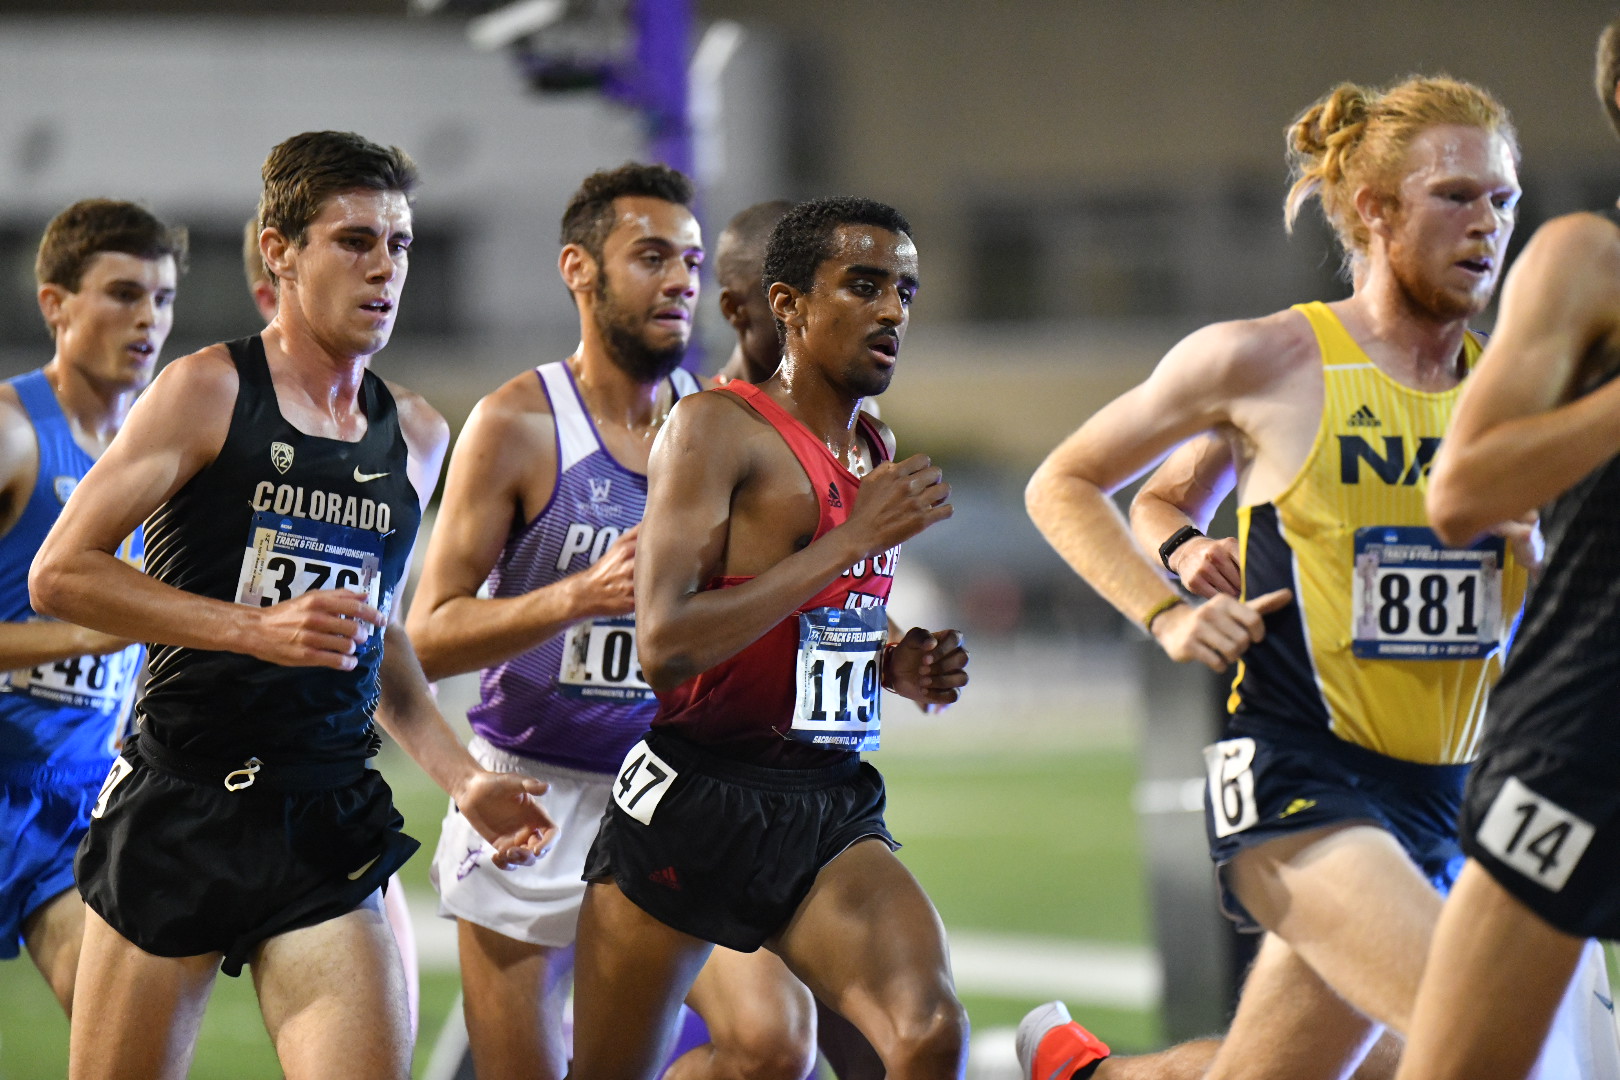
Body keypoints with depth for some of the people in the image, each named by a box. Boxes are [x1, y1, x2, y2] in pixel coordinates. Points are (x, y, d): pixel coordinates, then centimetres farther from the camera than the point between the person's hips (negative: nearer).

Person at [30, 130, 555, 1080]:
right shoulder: (209, 390, -5)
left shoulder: (416, 434, 13)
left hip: (329, 823, 4)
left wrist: (464, 778, 15)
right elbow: (60, 574, -11)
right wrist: (259, 629, -19)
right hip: (180, 812, -4)